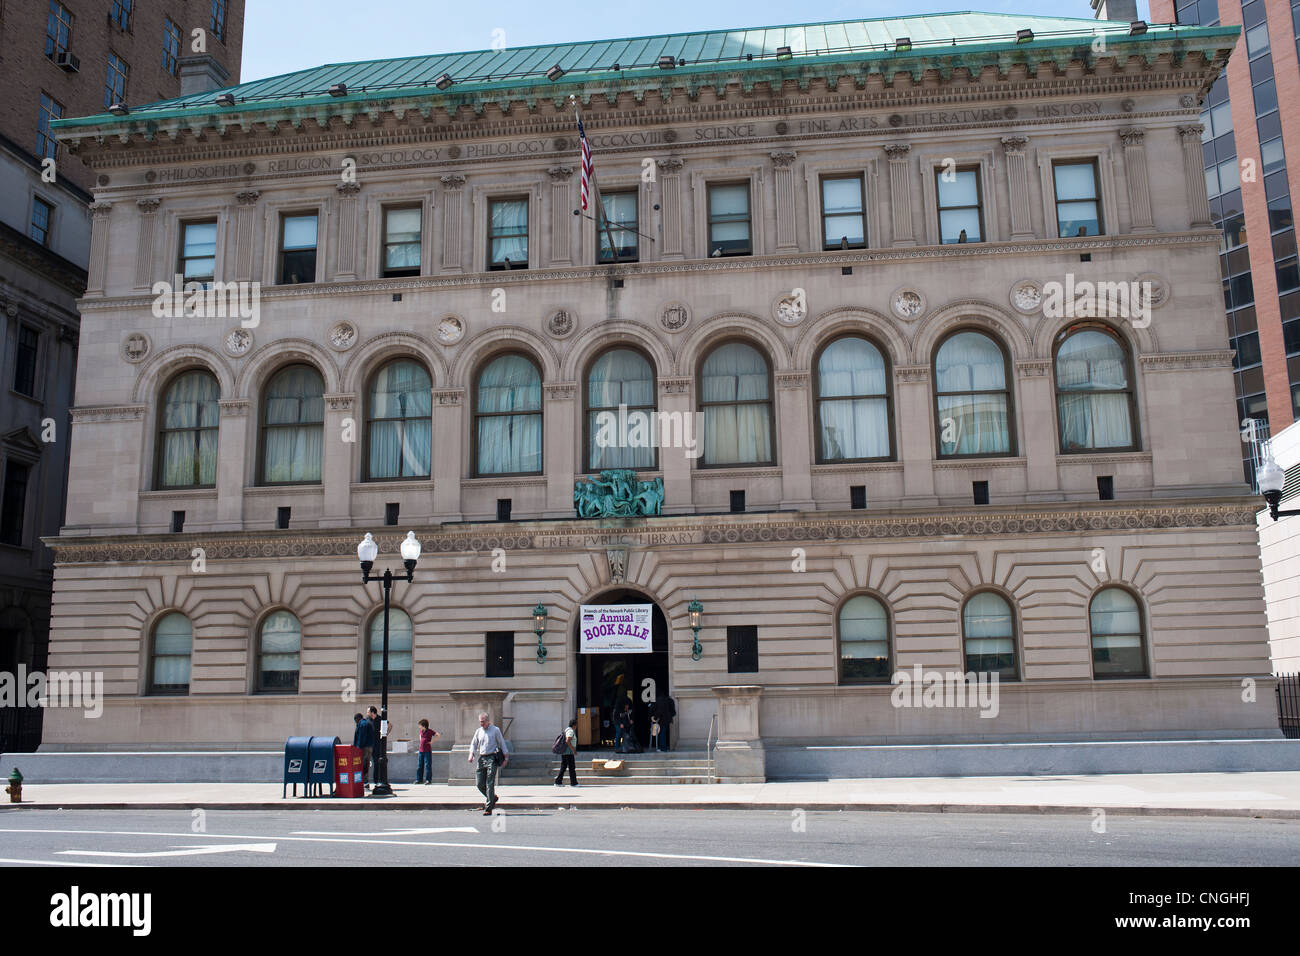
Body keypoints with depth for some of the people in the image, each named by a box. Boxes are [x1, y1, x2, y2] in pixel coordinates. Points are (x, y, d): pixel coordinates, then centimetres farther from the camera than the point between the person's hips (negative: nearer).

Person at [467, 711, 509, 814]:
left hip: (492, 758, -5)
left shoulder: (495, 730, 1)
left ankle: (488, 809, -7)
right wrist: (471, 754, -3)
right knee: (479, 783, 2)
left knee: (490, 784, -9)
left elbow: (502, 743, 4)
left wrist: (506, 757, 0)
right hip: (481, 758, 5)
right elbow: (473, 744, 17)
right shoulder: (478, 731, 13)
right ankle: (492, 798, 29)